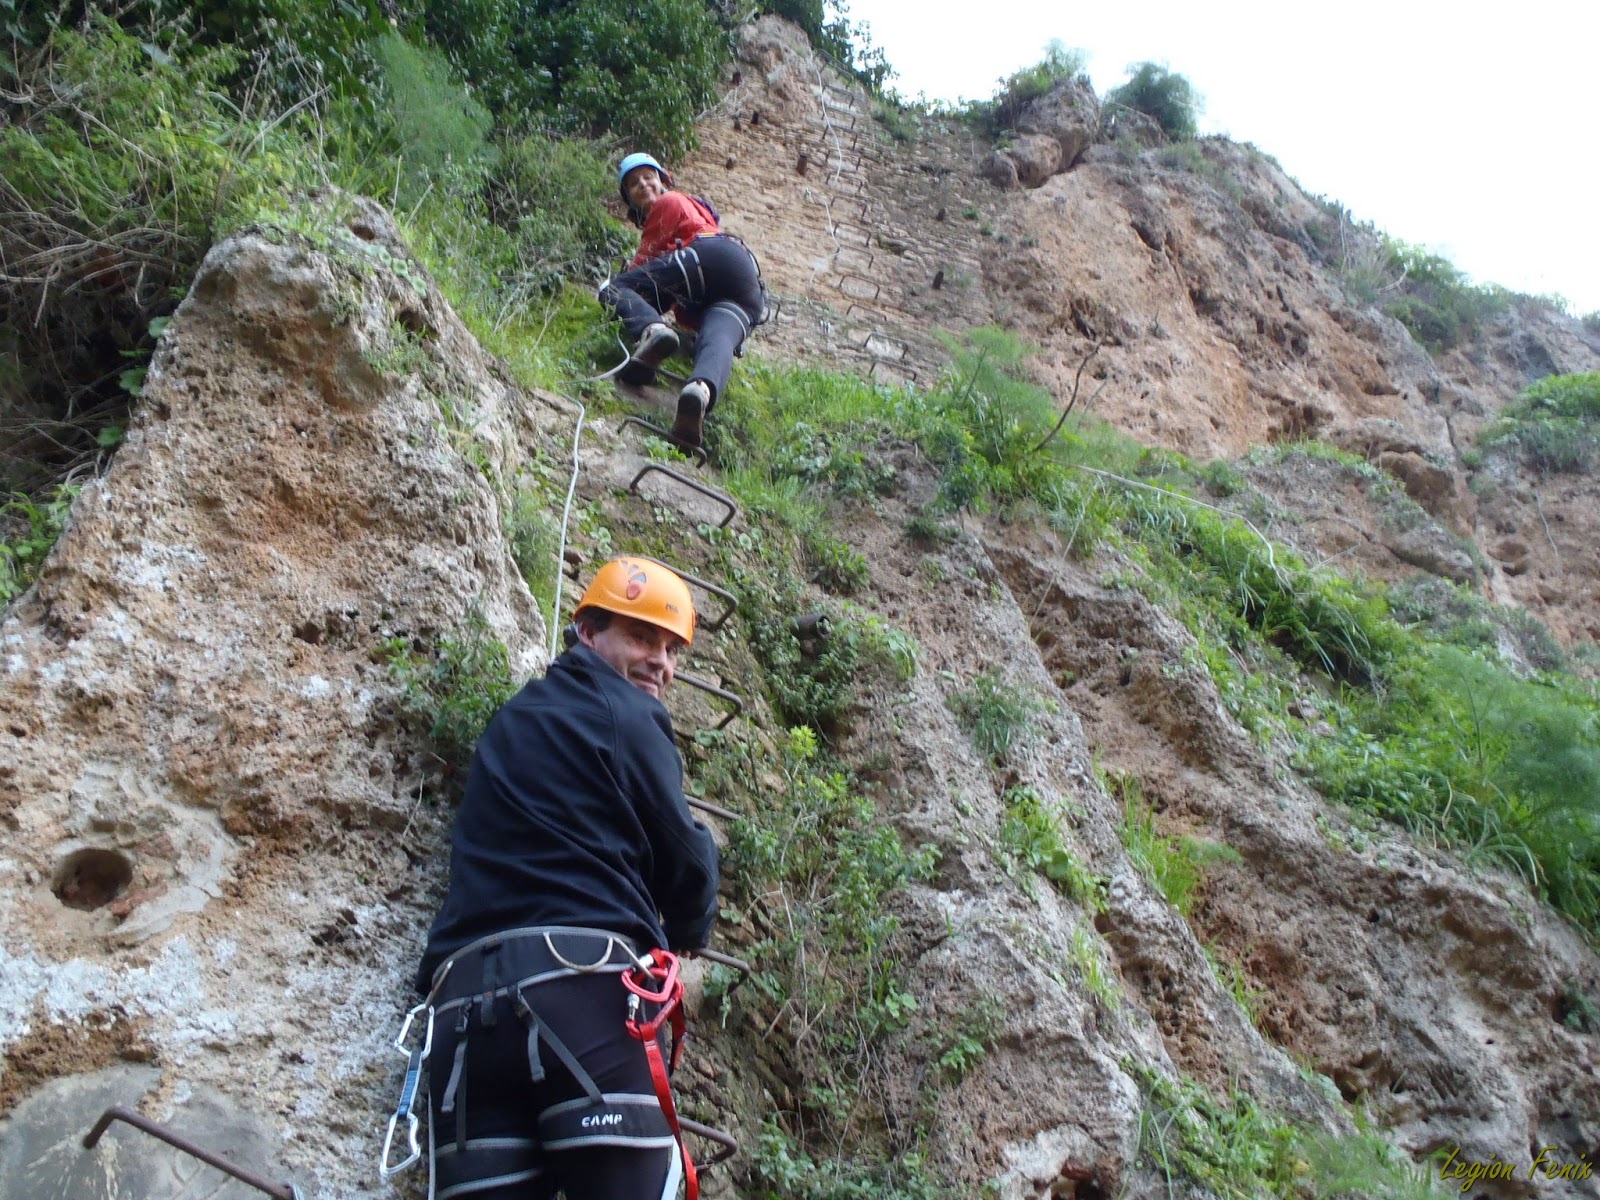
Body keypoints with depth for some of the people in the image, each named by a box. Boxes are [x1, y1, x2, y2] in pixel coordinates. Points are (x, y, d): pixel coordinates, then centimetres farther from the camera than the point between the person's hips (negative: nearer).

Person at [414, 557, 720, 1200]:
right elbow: (683, 858, 7)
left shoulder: (514, 719, 31)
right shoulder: (627, 713, 7)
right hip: (581, 978, -7)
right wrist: (689, 932, 28)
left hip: (466, 997, 7)